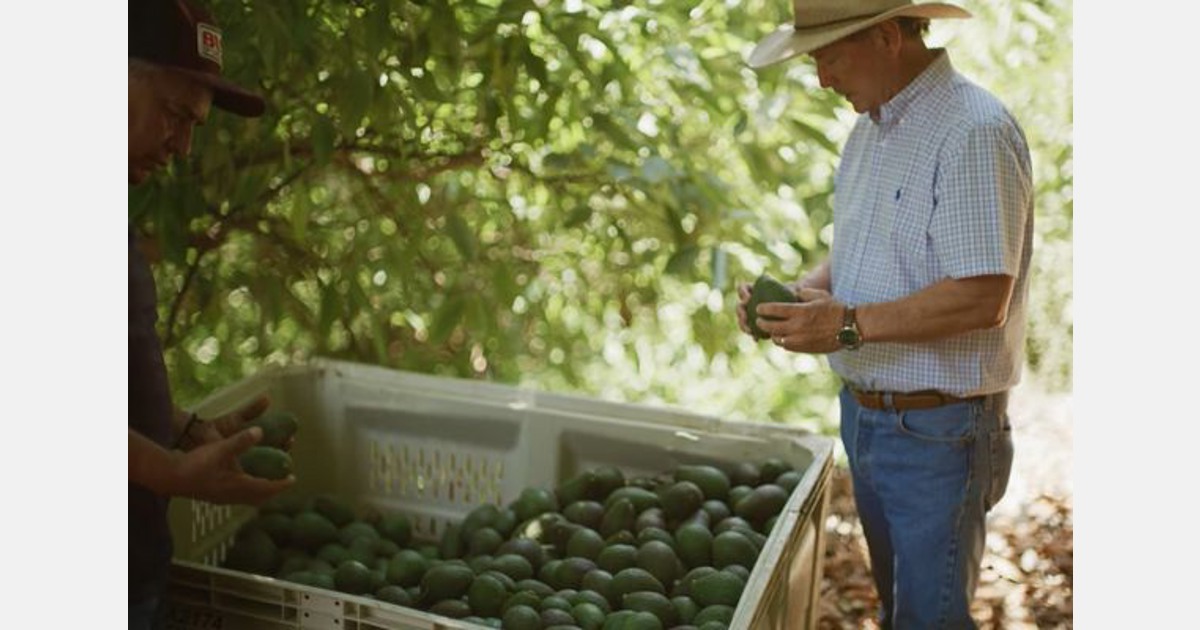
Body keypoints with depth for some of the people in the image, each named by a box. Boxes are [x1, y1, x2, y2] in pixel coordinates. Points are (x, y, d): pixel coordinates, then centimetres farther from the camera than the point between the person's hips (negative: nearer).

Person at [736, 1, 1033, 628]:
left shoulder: (973, 132, -20)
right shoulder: (869, 130, 9)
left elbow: (982, 298, -26)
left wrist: (849, 325, -26)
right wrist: (804, 292, -1)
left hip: (937, 432, -8)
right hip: (863, 413, 9)